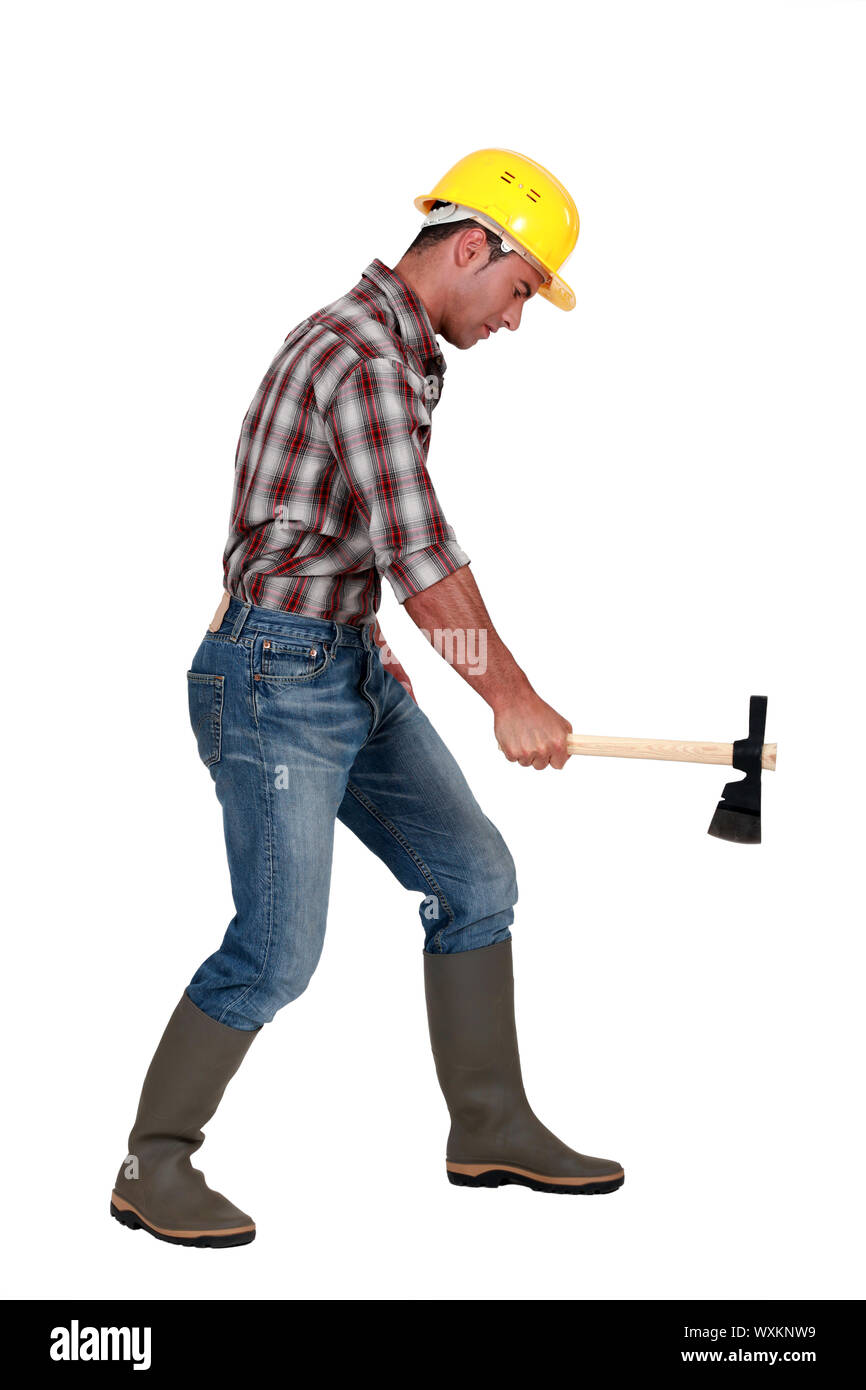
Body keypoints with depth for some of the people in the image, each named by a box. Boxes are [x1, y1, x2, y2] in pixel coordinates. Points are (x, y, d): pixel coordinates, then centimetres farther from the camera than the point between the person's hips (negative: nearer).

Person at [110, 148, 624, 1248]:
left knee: (475, 876, 10)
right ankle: (153, 1168, 11)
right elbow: (418, 548, -24)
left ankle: (489, 1128, 22)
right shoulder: (362, 353, -18)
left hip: (350, 672, 10)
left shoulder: (400, 351, 15)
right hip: (275, 673, -10)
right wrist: (511, 696, -22)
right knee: (278, 949, -7)